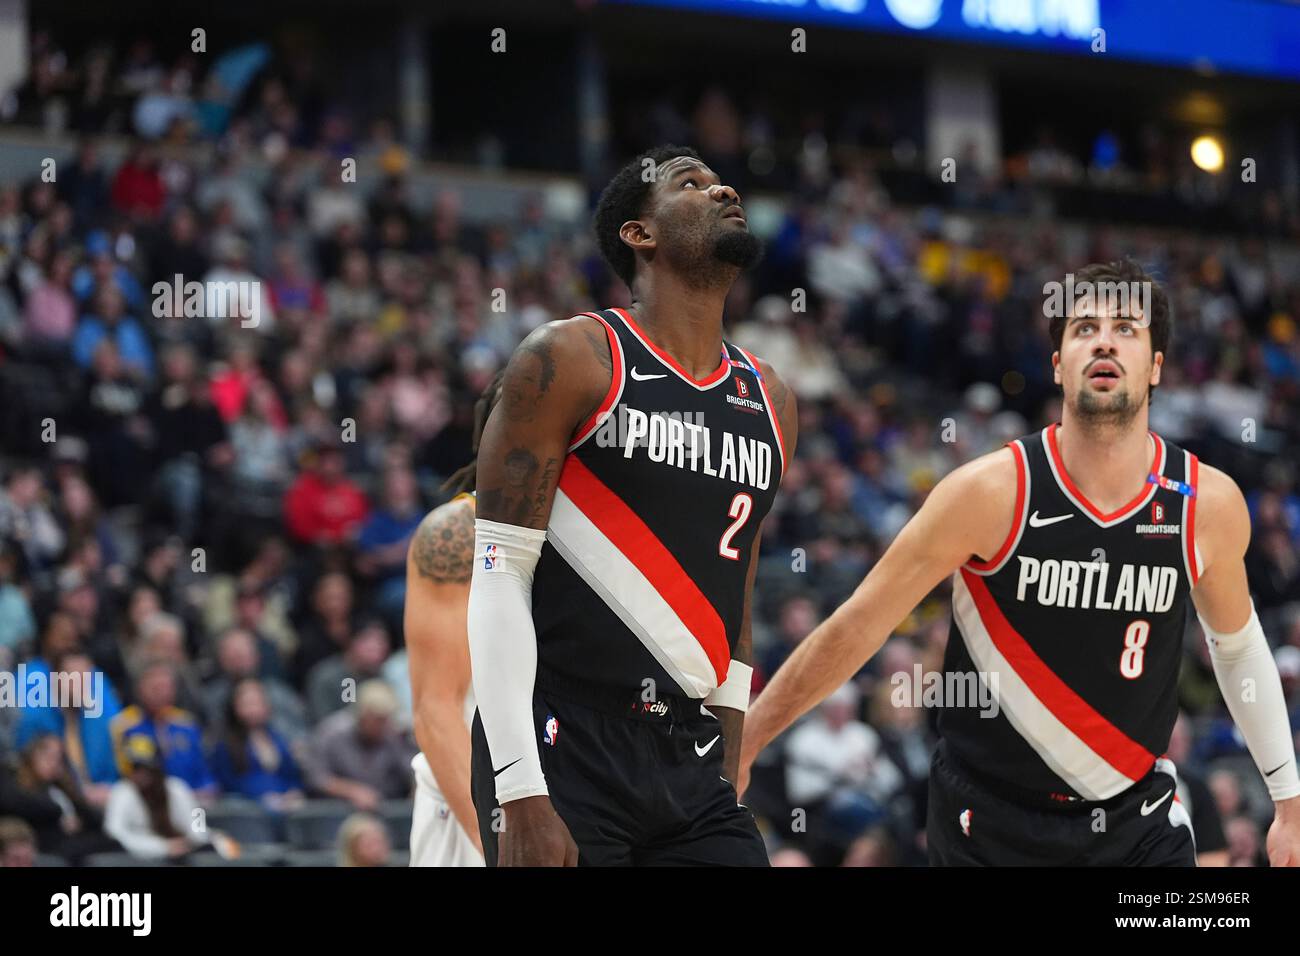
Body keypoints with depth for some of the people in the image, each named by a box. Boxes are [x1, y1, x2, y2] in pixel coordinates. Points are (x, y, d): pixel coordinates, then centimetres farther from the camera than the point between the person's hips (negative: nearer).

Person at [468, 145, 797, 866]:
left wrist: (727, 777, 16)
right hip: (563, 746, -6)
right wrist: (522, 793, -17)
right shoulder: (569, 359, -4)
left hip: (691, 759, 6)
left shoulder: (769, 401, 14)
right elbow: (498, 576, -9)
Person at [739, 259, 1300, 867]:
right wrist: (741, 742, -9)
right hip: (991, 819, -2)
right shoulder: (990, 491, -16)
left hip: (1138, 819, 2)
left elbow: (1237, 644, 12)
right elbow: (855, 628, -10)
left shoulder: (1210, 505, -7)